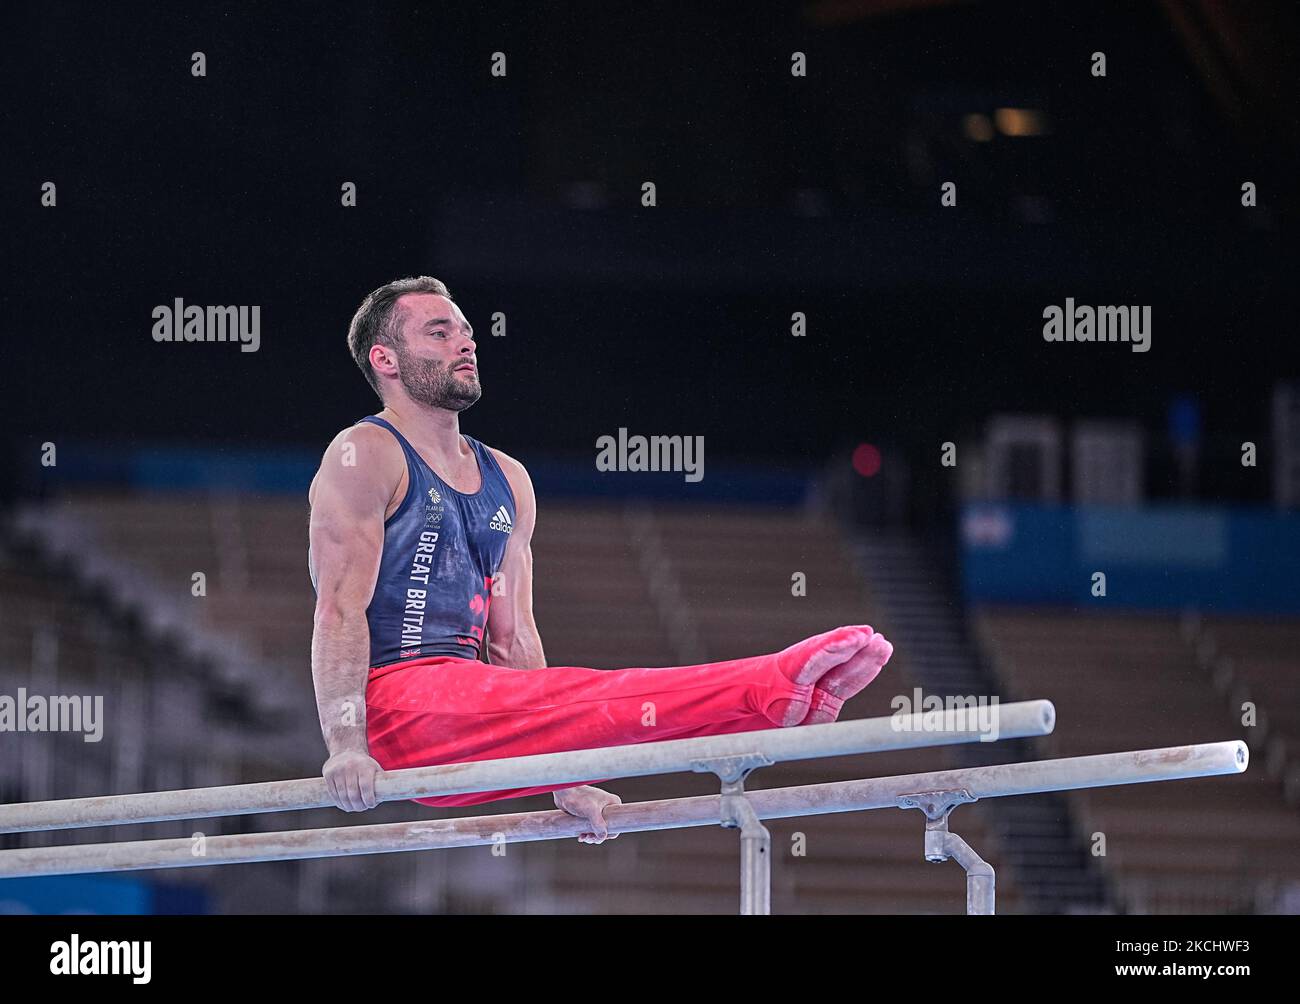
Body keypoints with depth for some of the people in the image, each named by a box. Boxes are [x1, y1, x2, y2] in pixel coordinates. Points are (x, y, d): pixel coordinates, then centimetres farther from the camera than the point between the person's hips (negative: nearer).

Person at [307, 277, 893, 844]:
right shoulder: (365, 458, -2)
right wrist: (344, 748, -23)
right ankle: (771, 693, -46)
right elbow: (340, 610, -12)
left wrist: (563, 781, 15)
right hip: (395, 703, -8)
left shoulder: (507, 482, 21)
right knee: (589, 700, -27)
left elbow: (512, 638, 21)